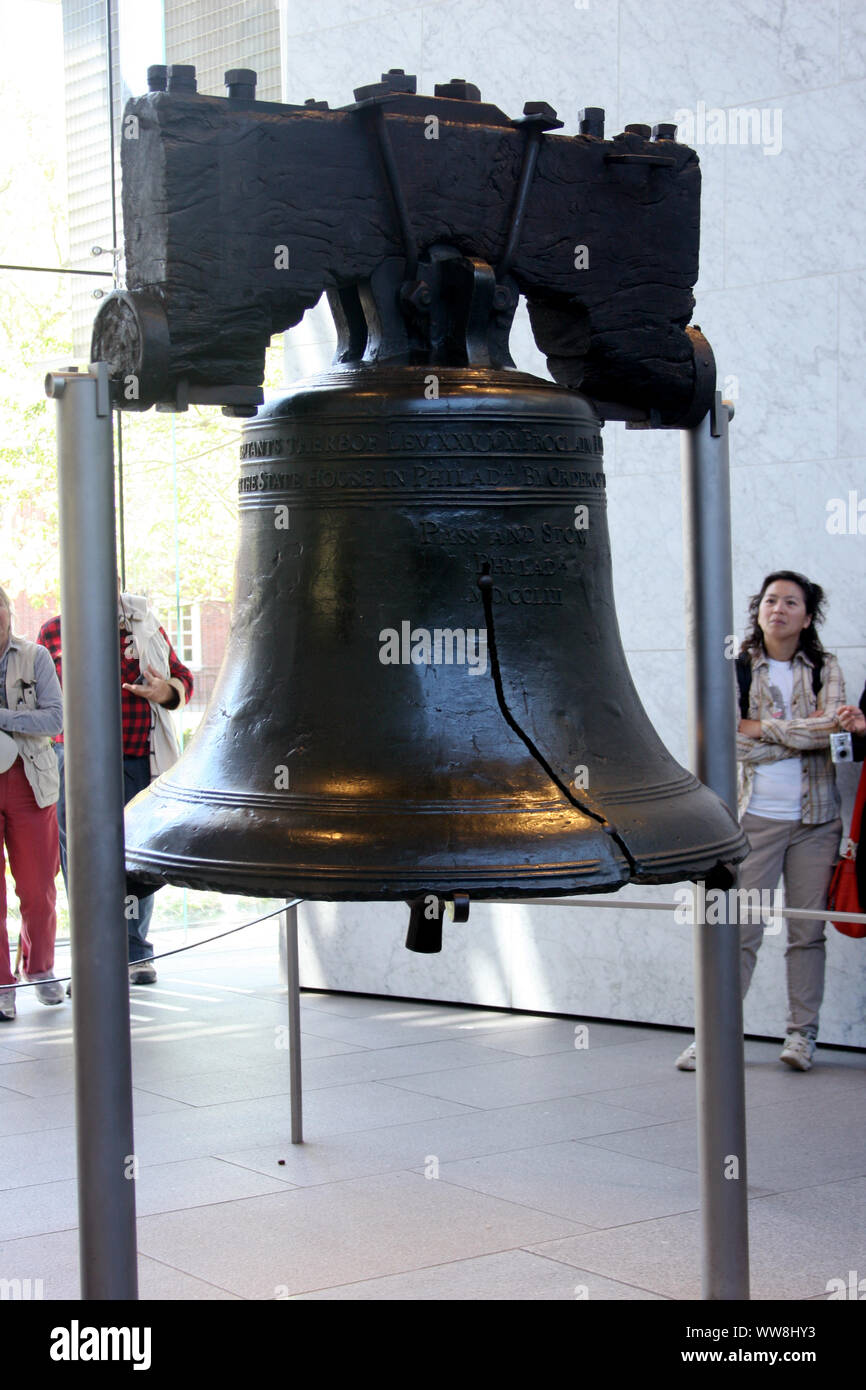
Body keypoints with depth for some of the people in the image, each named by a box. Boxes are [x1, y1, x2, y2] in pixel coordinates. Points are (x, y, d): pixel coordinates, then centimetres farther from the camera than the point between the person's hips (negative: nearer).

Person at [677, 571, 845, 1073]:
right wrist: (812, 733, -9)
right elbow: (740, 747, -7)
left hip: (815, 818, 2)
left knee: (808, 930, 3)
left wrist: (762, 727, -12)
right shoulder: (737, 667, 3)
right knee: (739, 930, -4)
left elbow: (834, 726, -10)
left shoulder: (824, 668, 8)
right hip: (756, 817, -1)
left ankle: (802, 1033, 12)